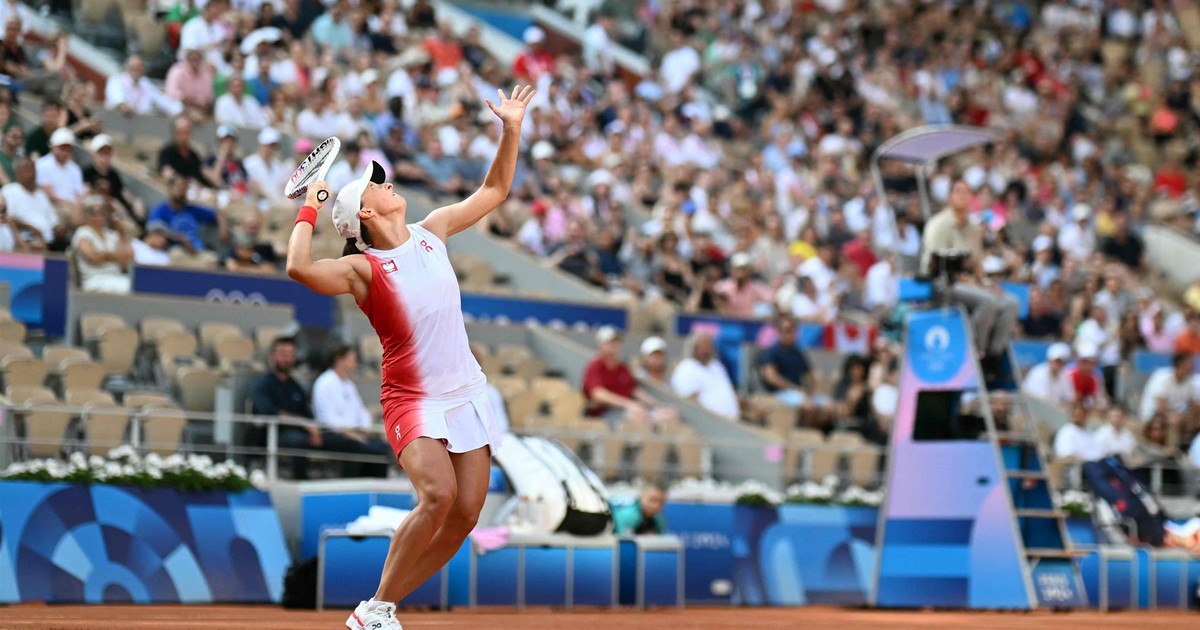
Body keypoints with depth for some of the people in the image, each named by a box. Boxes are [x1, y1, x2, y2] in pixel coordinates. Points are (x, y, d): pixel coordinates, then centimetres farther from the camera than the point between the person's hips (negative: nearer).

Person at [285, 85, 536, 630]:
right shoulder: (363, 269, -10)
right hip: (413, 397, -6)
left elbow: (494, 190, 19)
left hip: (467, 394, 6)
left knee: (465, 514, -2)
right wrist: (309, 209, -16)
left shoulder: (432, 231, 8)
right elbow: (299, 268, -29)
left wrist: (511, 129, 9)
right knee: (437, 493, -28)